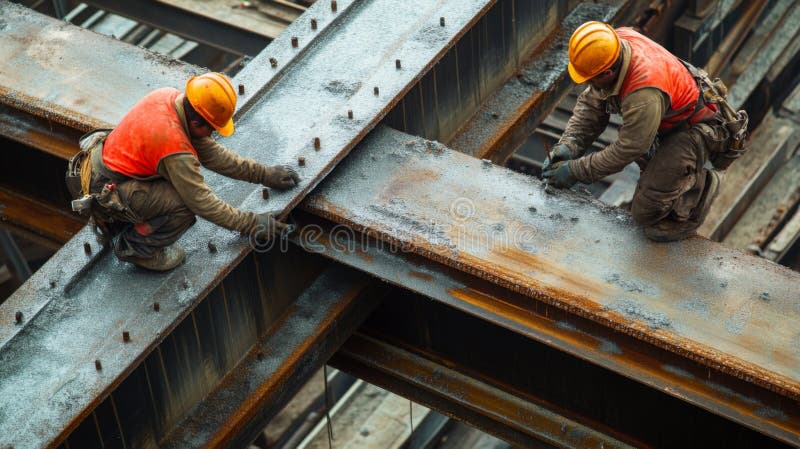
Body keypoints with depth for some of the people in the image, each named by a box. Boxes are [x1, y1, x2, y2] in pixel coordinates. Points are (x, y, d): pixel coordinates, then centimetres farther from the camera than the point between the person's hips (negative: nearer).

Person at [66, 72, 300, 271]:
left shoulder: (171, 97, -7)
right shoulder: (174, 146, -30)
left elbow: (210, 153, 4)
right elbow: (202, 203, -19)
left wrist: (264, 174, 4)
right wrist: (251, 223, -11)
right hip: (102, 193, -9)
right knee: (186, 205, -20)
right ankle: (135, 248, 2)